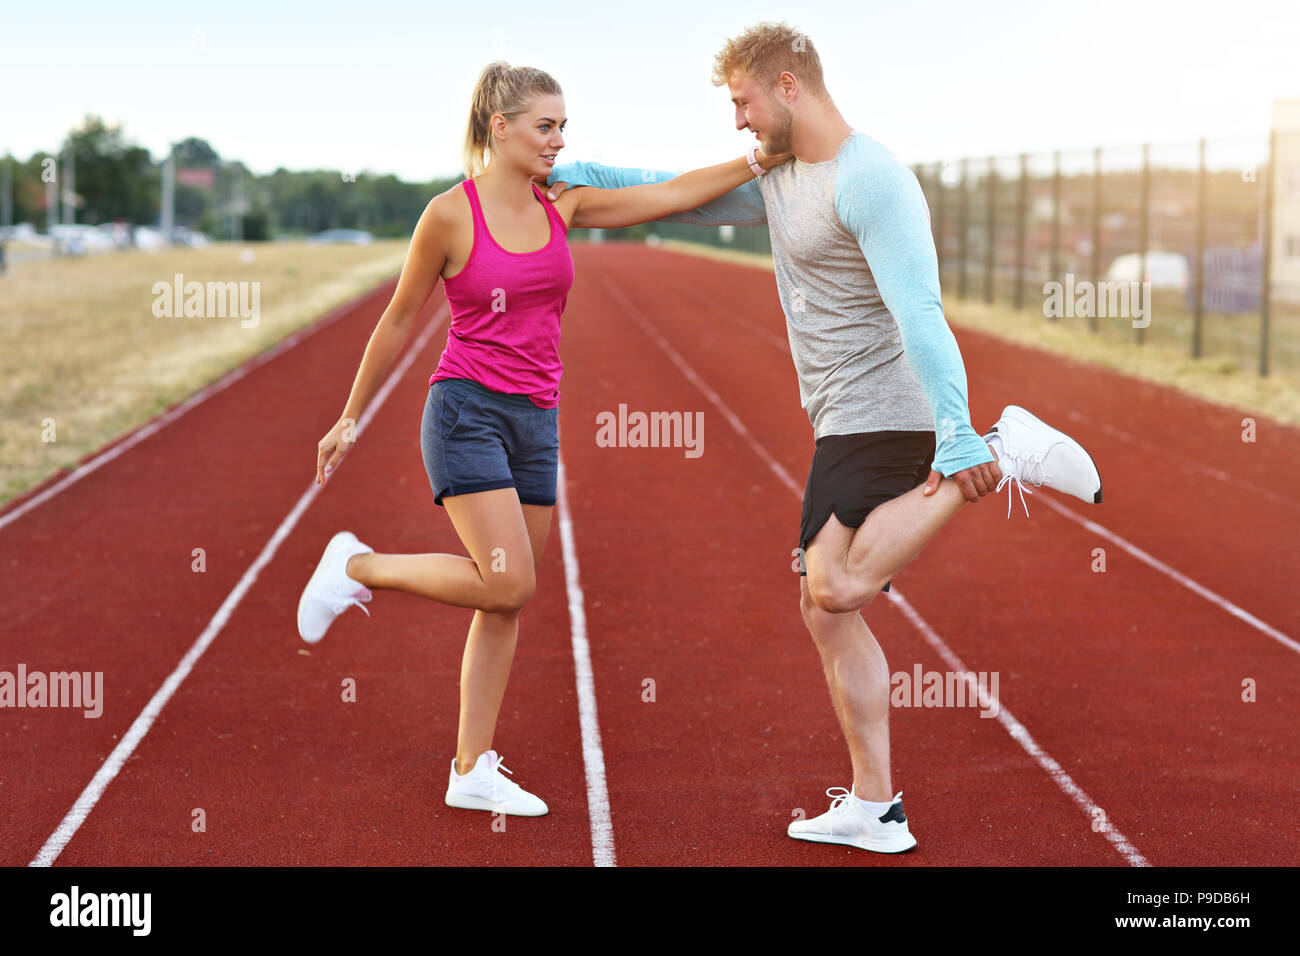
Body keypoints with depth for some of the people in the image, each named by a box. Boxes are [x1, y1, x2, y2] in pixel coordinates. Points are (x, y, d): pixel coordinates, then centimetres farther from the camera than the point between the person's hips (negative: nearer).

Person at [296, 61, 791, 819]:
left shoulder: (562, 208, 7)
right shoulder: (450, 215, -8)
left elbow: (670, 196, 3)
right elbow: (400, 322, 0)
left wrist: (761, 161, -7)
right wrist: (351, 420, 7)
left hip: (536, 421, 6)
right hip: (468, 410, -6)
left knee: (505, 602, 6)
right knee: (507, 583, -18)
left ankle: (473, 770, 13)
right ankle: (358, 567, 3)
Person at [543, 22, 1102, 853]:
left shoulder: (872, 181, -16)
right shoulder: (778, 181, 14)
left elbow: (918, 311, -24)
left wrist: (957, 434, -30)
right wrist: (580, 176, 23)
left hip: (885, 416, -9)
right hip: (844, 423, 10)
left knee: (838, 590, -23)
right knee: (827, 611, 8)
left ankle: (998, 454, -14)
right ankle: (873, 811, 13)